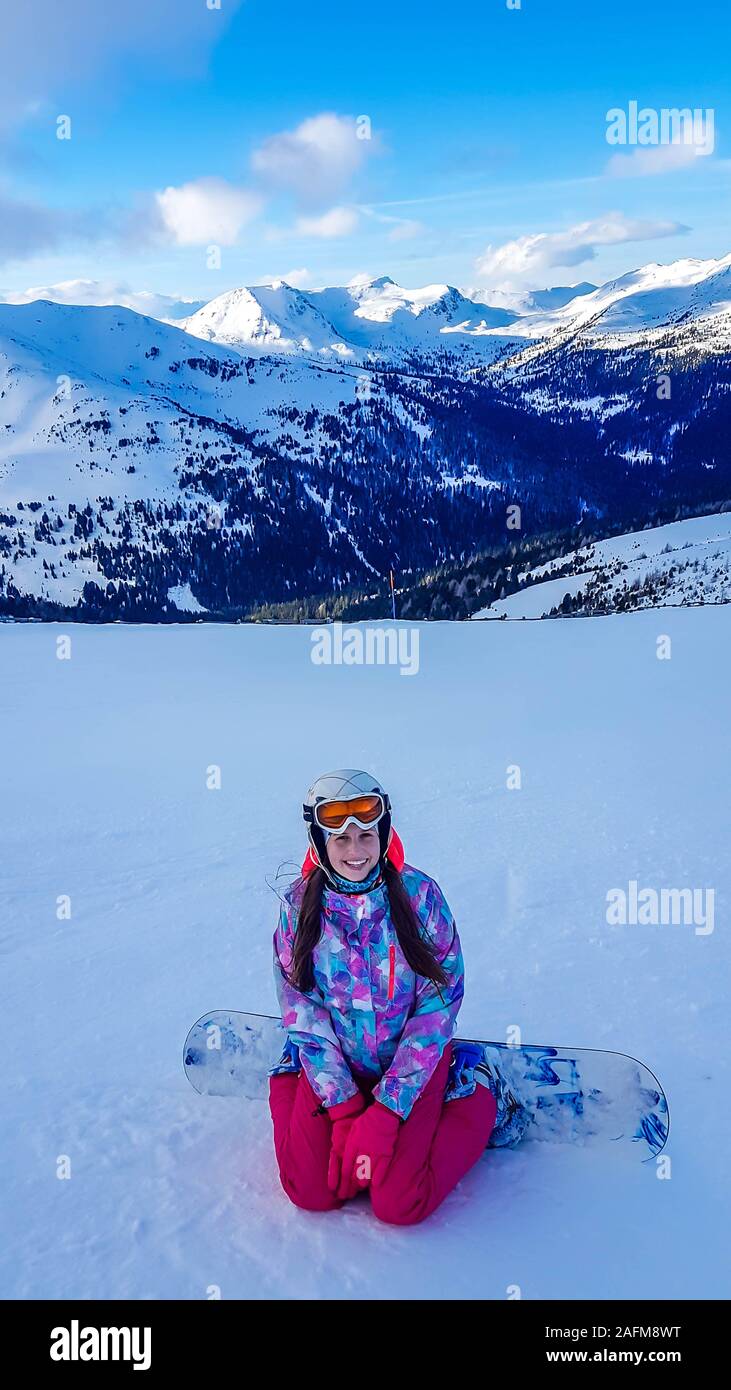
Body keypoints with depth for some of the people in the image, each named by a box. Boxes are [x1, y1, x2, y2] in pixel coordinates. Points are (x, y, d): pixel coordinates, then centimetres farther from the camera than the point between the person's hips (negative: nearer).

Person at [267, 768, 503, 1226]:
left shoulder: (419, 894, -17)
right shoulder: (300, 904, -11)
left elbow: (440, 1003, -15)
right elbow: (301, 1008, -8)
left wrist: (385, 1112, -19)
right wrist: (344, 1109, -15)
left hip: (412, 1061, -1)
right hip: (335, 1062, 2)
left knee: (399, 1205, -14)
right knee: (313, 1193, -10)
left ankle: (477, 1092, 10)